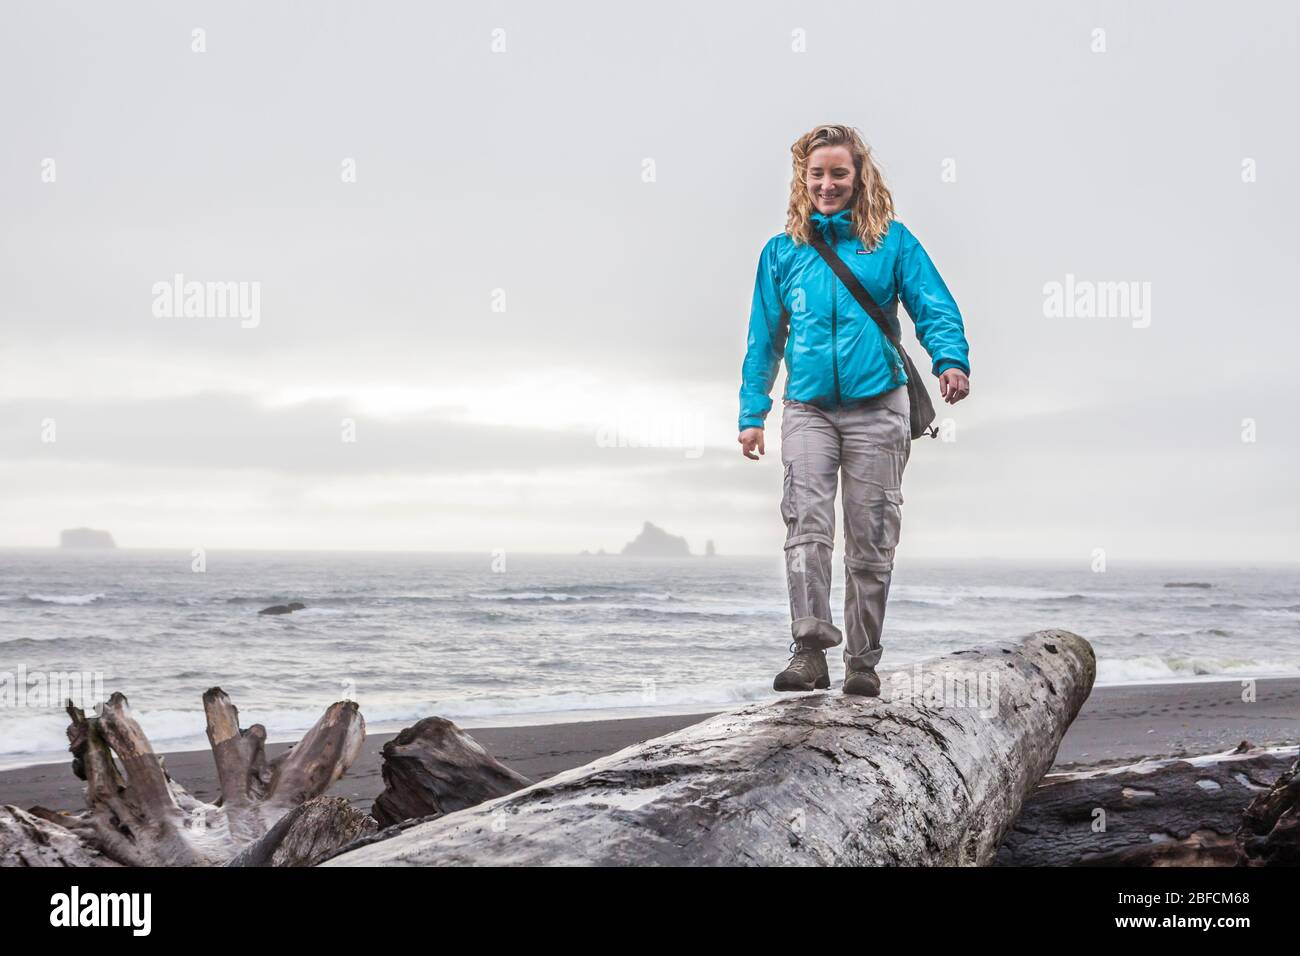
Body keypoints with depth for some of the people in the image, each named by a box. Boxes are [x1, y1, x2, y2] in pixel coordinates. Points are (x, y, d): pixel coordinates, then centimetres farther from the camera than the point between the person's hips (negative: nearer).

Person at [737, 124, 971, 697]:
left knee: (871, 540, 3)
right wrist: (752, 413, 9)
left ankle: (862, 662, 12)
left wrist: (951, 360, -20)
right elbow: (764, 339, 14)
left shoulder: (892, 241, 5)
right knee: (807, 524, -18)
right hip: (808, 408, 1)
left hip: (876, 407, -1)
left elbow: (934, 309, -1)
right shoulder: (782, 252, 11)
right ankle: (809, 650, -24)